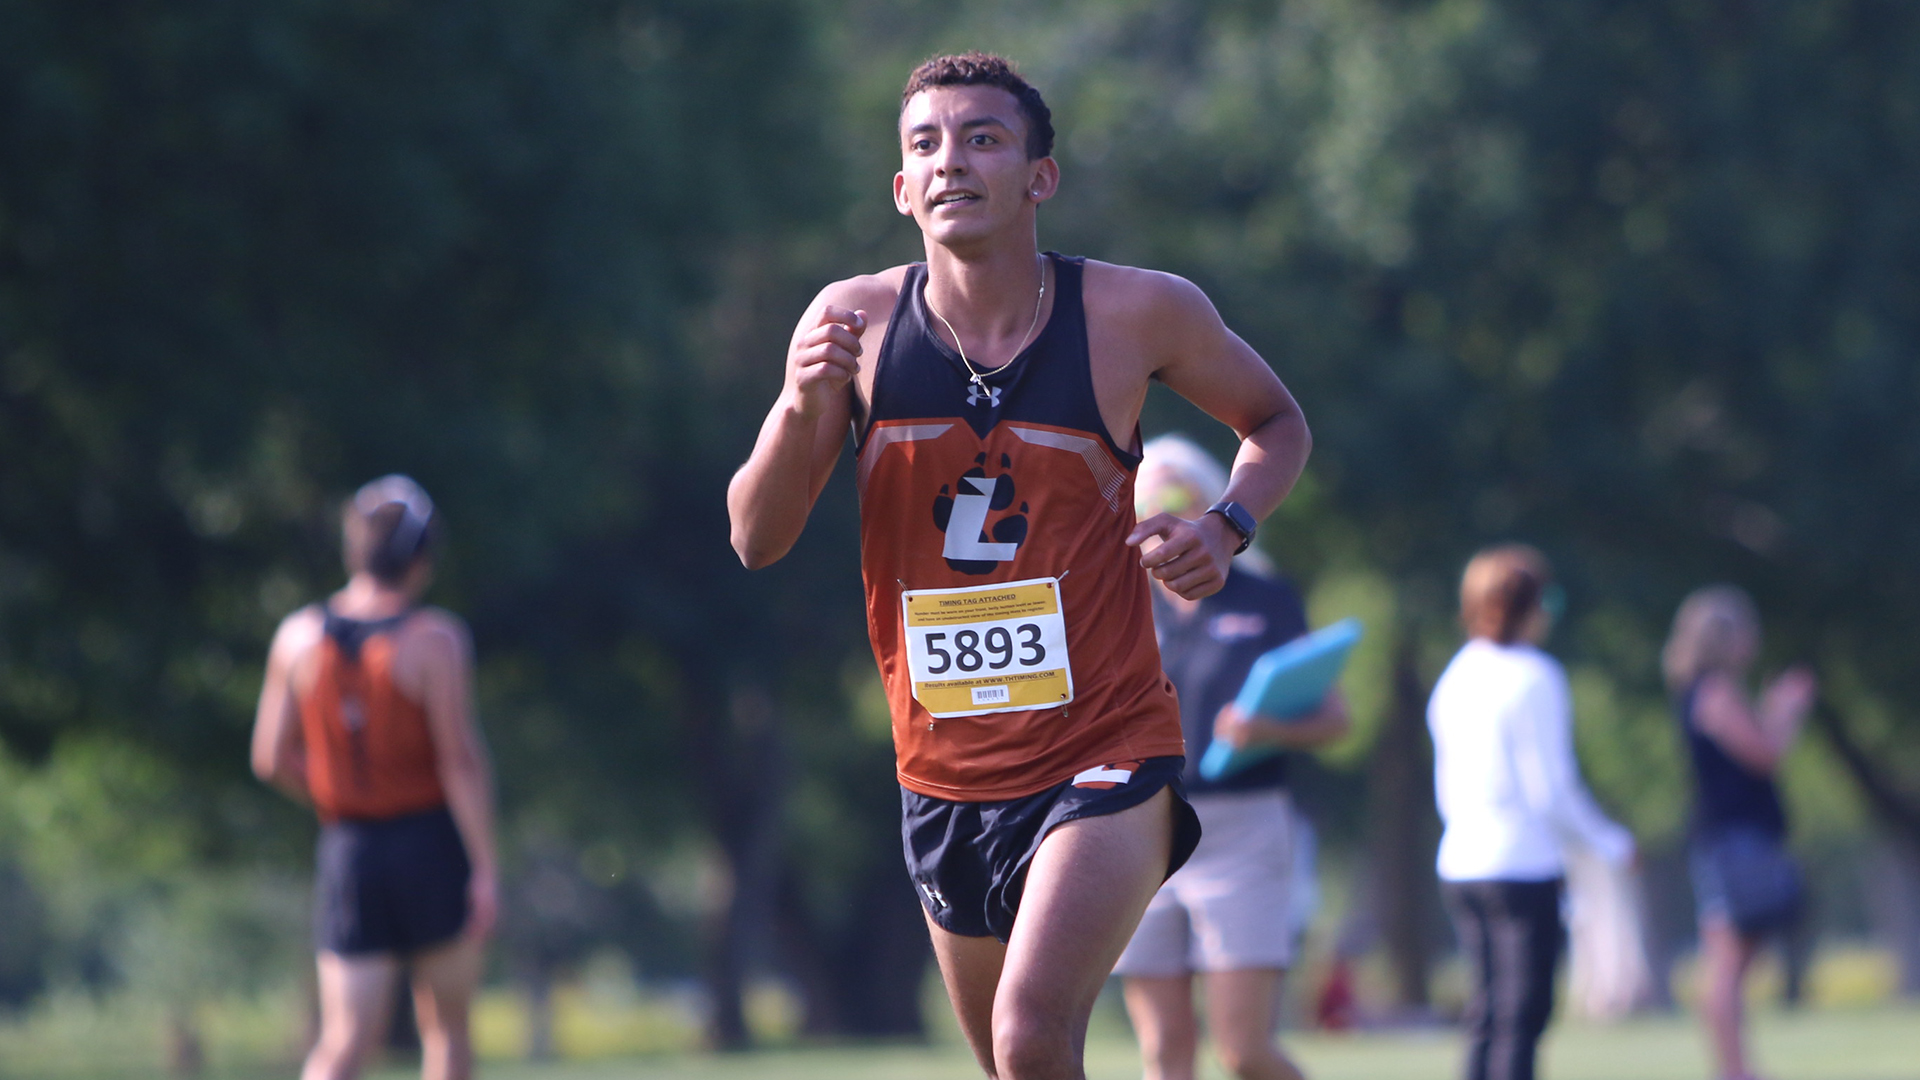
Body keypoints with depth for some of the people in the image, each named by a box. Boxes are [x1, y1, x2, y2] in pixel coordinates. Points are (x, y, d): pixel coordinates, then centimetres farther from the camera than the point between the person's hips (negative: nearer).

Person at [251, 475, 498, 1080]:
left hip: (349, 852, 3)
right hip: (433, 848, -3)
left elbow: (272, 759, 5)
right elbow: (461, 760, -15)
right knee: (446, 1029, 14)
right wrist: (484, 867, -12)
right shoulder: (434, 640, -11)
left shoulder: (299, 637, 1)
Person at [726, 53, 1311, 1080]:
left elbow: (1277, 426, 12)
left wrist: (1225, 528, -9)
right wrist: (801, 408, -22)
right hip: (945, 781, 4)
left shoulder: (1138, 314, -7)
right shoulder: (858, 320, -3)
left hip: (1105, 763, -4)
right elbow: (756, 540, -3)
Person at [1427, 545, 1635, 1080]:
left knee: (1486, 1015, 12)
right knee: (1521, 1016, -5)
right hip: (1524, 868, -7)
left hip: (1460, 867, 7)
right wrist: (1611, 843, 1)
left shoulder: (1455, 678, 10)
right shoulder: (1533, 678, -11)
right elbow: (1552, 790, -13)